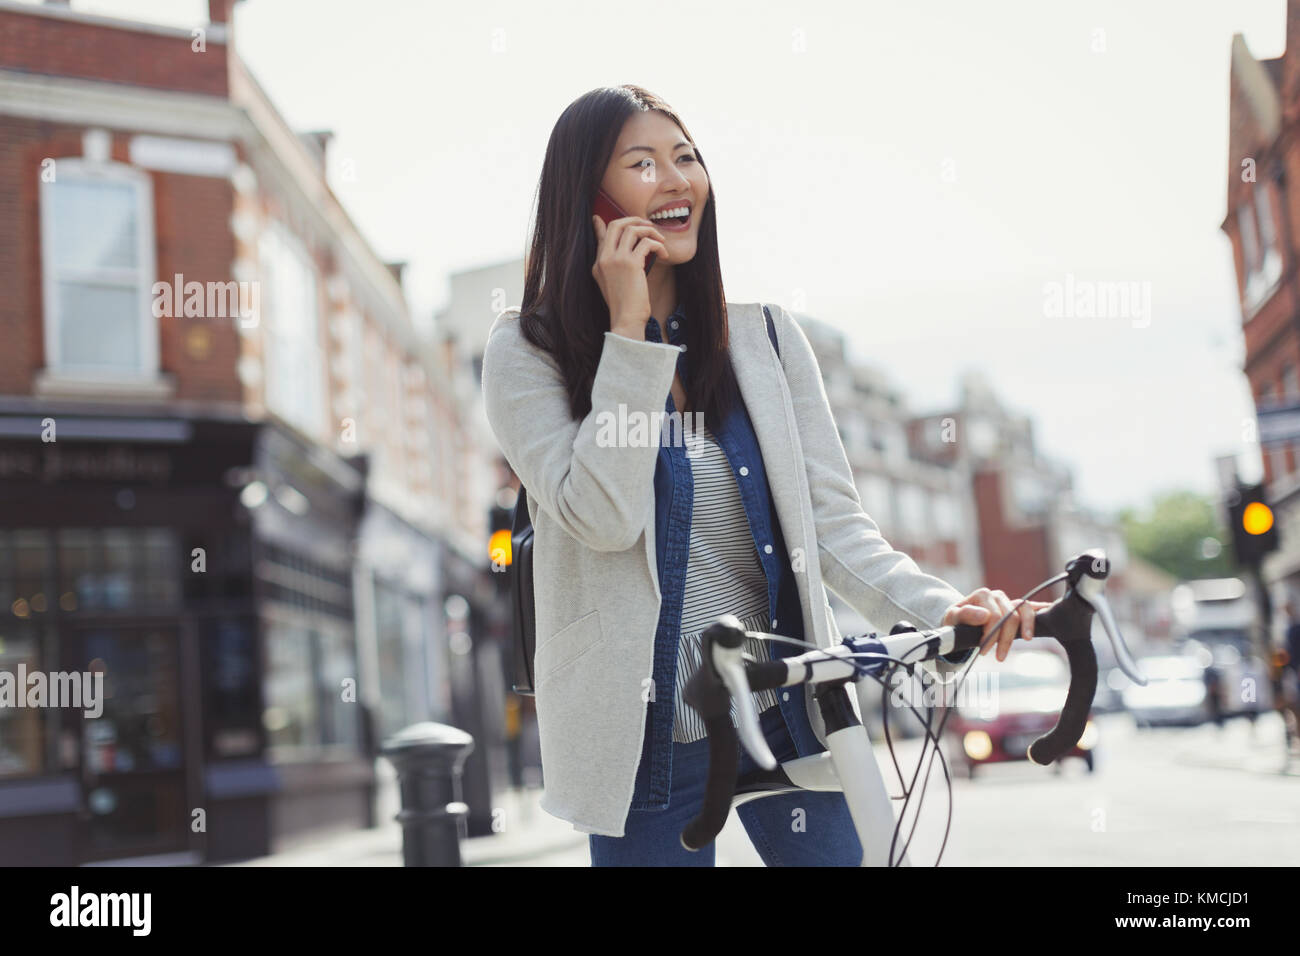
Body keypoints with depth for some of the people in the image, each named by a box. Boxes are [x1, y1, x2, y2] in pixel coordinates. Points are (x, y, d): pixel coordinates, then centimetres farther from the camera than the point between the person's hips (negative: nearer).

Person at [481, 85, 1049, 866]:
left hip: (789, 715, 3)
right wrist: (629, 329, -17)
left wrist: (942, 608, -17)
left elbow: (832, 521, -1)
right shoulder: (528, 353, -5)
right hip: (646, 737, -3)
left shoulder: (764, 333, 3)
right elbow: (602, 519, -19)